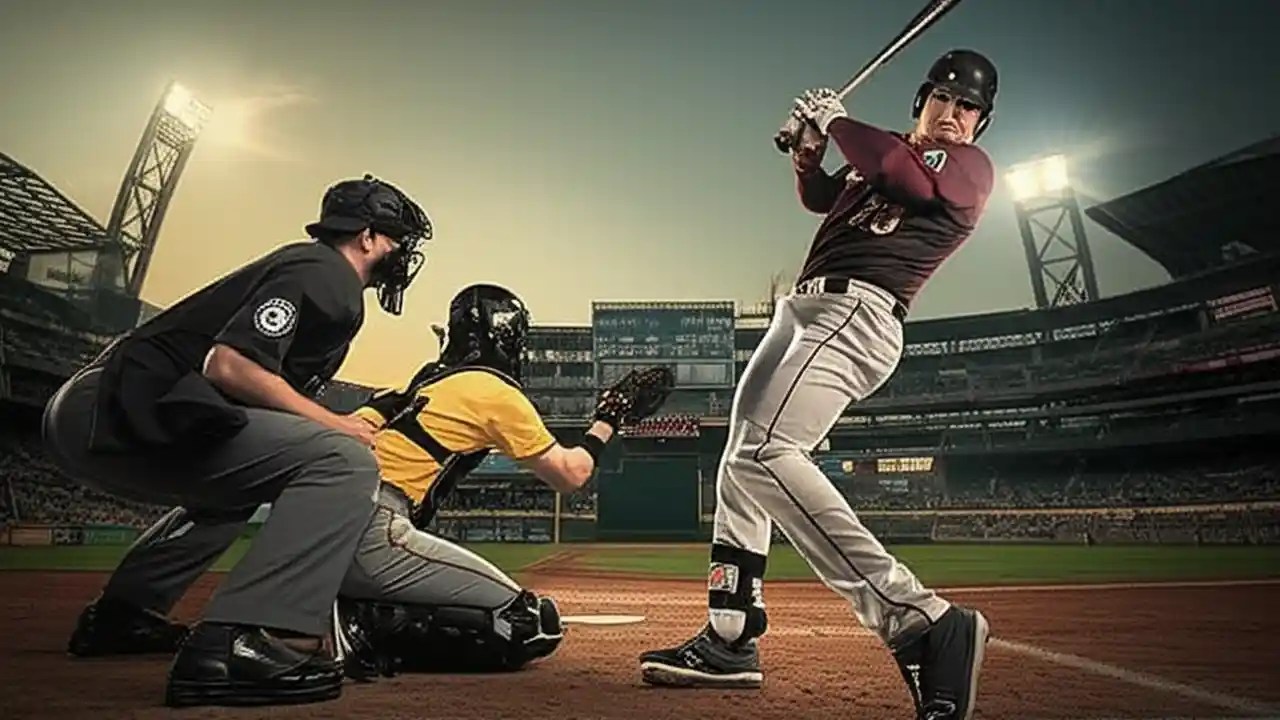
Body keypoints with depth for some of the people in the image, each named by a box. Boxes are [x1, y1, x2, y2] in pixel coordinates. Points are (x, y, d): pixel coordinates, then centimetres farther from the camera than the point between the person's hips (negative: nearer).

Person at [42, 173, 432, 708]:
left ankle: (120, 615, 35)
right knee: (345, 462, -18)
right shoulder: (326, 272, -5)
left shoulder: (316, 273, 25)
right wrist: (332, 423, -10)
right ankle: (237, 643, -26)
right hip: (125, 410, -11)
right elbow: (230, 366, -19)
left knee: (234, 478, 36)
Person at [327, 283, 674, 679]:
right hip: (373, 533, -9)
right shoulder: (497, 392, 2)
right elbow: (570, 474, 8)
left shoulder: (423, 381, 22)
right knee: (534, 625, -6)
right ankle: (371, 630, -14)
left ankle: (359, 622, 1)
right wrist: (608, 419, 23)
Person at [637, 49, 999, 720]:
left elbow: (909, 180, -18)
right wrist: (809, 149, 14)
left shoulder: (971, 166, 2)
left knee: (764, 454, -31)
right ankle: (730, 639, 18)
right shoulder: (886, 150, 24)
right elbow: (819, 197, 33)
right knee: (739, 464, 12)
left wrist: (837, 121, -4)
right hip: (802, 308, 10)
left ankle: (919, 620, -38)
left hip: (856, 311, -9)